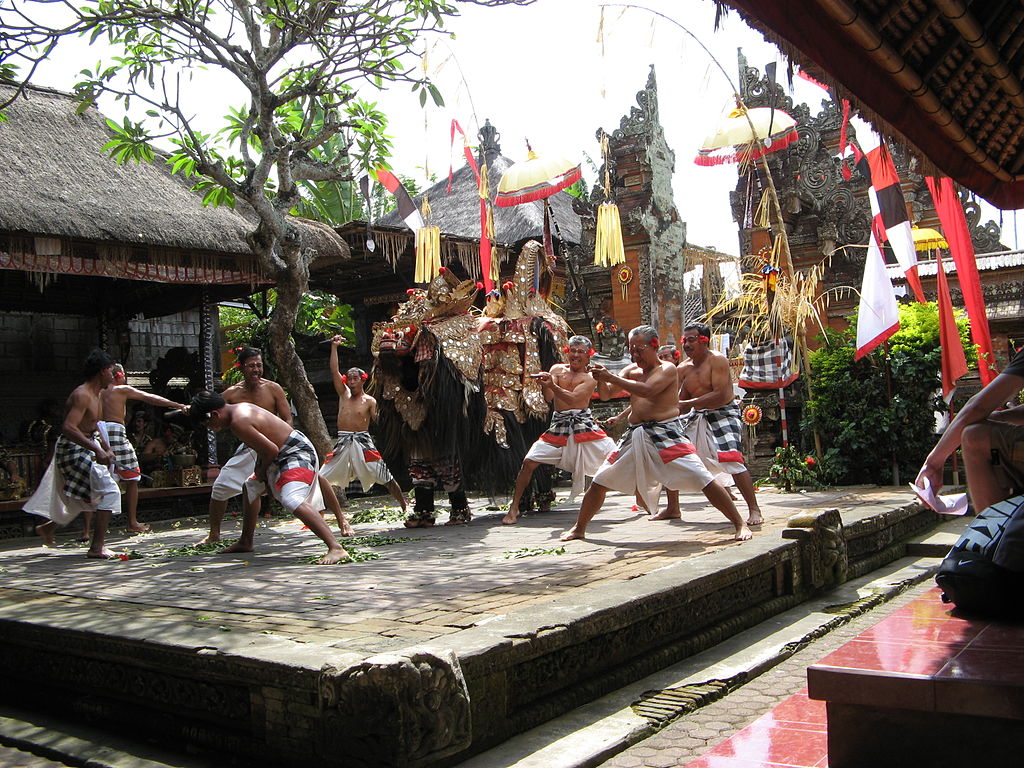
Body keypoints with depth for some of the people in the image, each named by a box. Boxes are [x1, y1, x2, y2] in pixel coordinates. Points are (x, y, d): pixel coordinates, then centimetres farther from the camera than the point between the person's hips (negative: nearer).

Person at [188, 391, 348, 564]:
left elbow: (271, 450, -24)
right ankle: (245, 542, 41)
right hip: (282, 455, 12)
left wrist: (261, 470, -6)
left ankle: (336, 548, -40)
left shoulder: (238, 422, -22)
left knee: (292, 500, -32)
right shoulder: (240, 408, 9)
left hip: (297, 454, -12)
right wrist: (259, 469, 6)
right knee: (250, 488, 27)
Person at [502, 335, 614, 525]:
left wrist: (553, 385, -29)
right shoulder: (557, 369, 9)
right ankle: (514, 508, 7)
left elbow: (573, 399, -16)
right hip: (559, 424, 2)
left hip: (584, 424, -2)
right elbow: (549, 397, -2)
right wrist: (545, 384, -23)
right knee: (529, 461, -7)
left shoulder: (590, 377, 0)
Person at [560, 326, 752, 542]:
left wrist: (611, 378, -25)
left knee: (702, 478, -13)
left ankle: (740, 524, -4)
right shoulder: (631, 370, 14)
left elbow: (647, 390, -22)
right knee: (600, 482, 7)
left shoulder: (667, 369, -4)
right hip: (635, 436, 6)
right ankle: (579, 528, 22)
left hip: (665, 434, -6)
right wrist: (601, 378, -18)